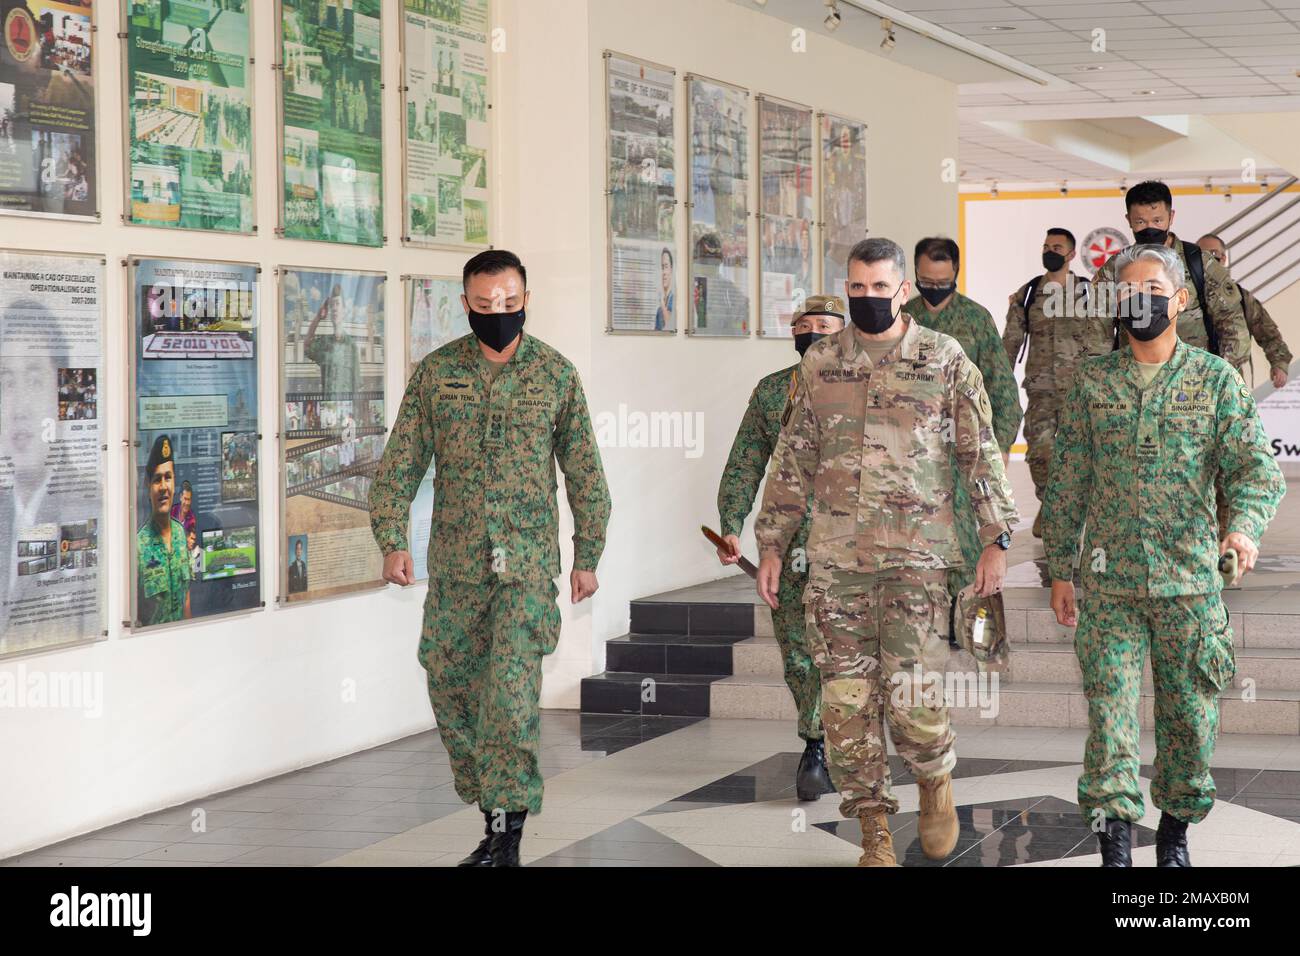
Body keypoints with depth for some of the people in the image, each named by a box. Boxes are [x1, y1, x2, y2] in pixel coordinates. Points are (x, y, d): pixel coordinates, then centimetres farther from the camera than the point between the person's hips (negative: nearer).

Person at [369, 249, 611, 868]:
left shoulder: (556, 374, 2)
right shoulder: (436, 372, 3)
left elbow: (584, 473, 8)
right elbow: (400, 463, 4)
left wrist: (587, 556, 7)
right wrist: (392, 541, -7)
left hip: (527, 565, -3)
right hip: (454, 564, 3)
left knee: (510, 695, -15)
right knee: (451, 694, 7)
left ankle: (509, 833, -8)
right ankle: (495, 823, 21)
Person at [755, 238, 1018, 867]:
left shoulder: (945, 361, 1)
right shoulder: (819, 364, 9)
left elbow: (981, 454, 3)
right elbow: (792, 460, 14)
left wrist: (996, 538, -3)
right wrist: (771, 546, 11)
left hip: (916, 555, -3)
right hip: (835, 556, 3)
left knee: (909, 695, -10)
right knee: (847, 699, 1)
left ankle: (936, 781, 21)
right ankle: (875, 834, 11)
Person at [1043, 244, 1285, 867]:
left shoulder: (1215, 379, 2)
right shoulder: (1093, 381, 6)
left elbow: (1257, 467, -4)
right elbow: (1068, 483, 10)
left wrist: (1245, 525, -24)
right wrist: (1059, 570, 8)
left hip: (1190, 581, 0)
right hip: (1109, 582, 0)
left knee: (1190, 713, 8)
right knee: (1110, 713, -4)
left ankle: (1175, 832, 26)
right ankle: (1114, 843, 1)